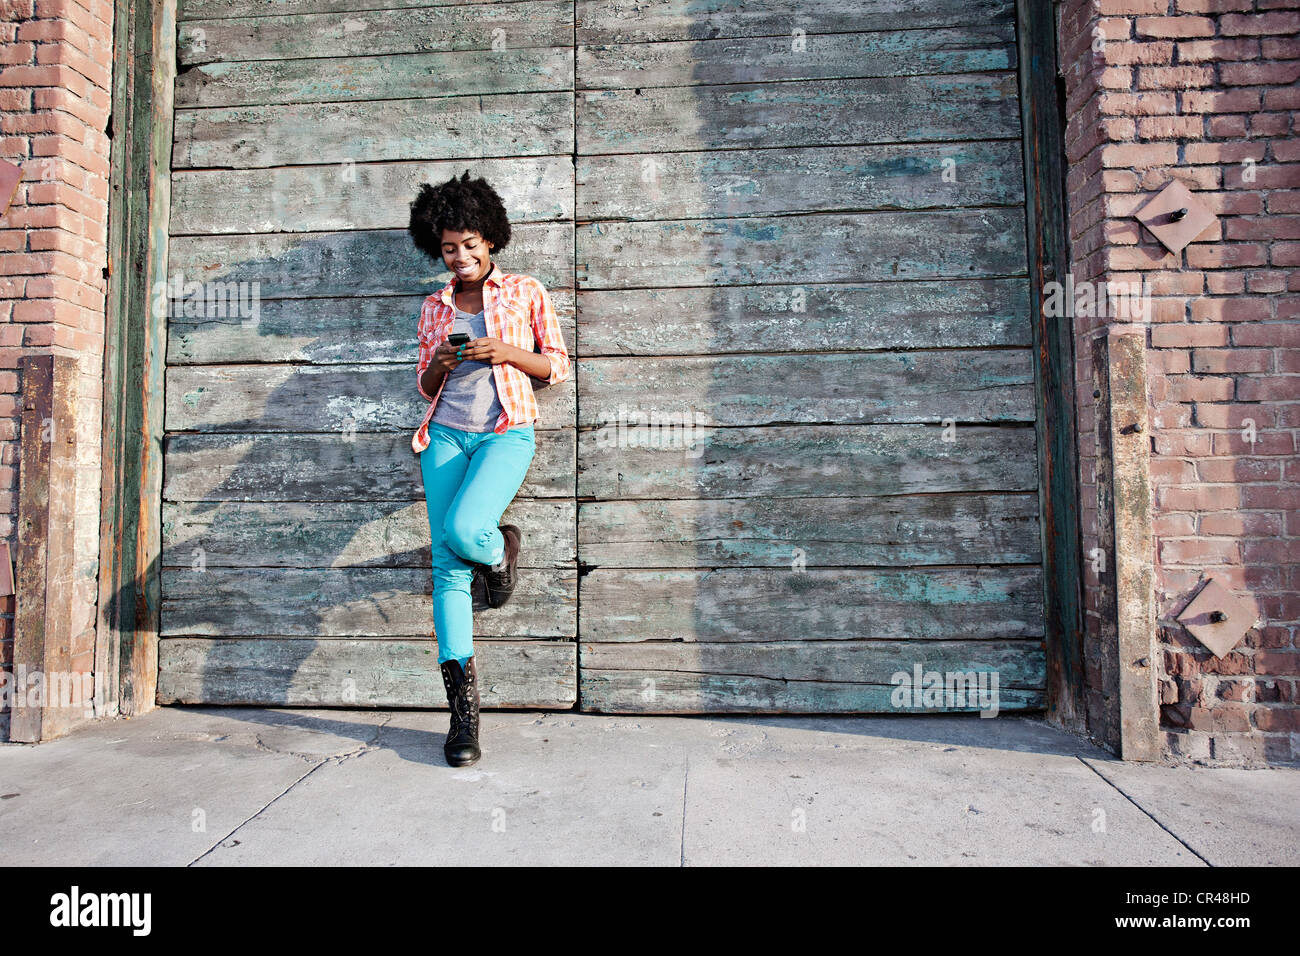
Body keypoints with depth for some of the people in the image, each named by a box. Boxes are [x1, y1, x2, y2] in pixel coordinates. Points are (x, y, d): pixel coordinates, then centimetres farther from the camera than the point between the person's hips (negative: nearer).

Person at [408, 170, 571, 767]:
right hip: (446, 435, 4)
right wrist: (437, 366, -3)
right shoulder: (434, 308, 16)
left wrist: (509, 353, -10)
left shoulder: (525, 292, 8)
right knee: (448, 566, -5)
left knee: (463, 528, -29)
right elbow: (425, 388, 20)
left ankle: (500, 552, 11)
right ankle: (462, 707, 2)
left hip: (506, 433, -3)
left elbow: (559, 365, 7)